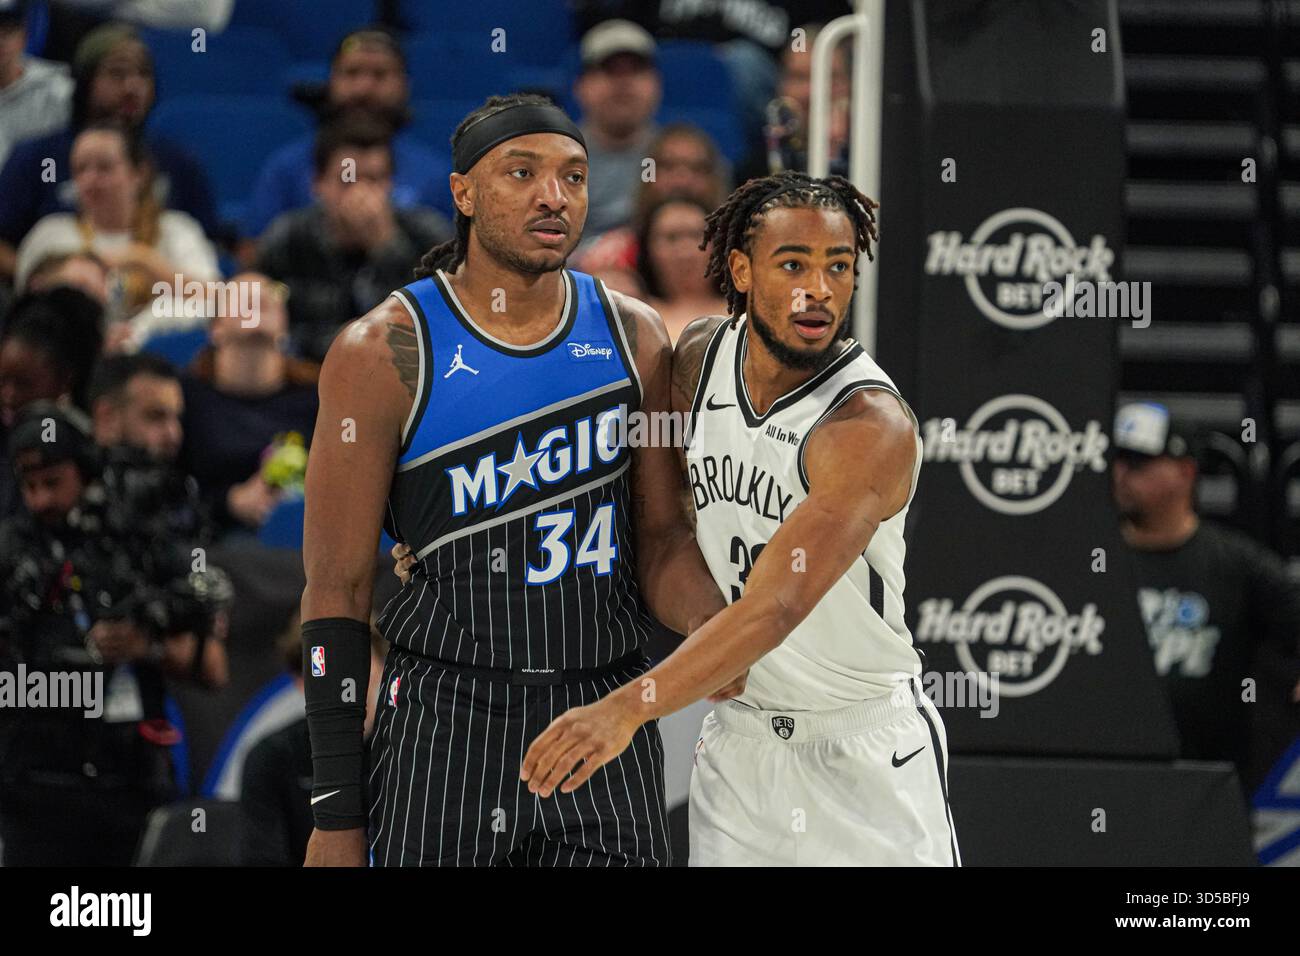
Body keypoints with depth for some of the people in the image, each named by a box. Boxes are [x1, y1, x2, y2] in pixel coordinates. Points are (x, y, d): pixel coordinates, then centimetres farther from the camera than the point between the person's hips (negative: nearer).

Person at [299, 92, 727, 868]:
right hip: (450, 717, -3)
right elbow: (338, 589, -5)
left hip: (610, 722, 3)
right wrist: (338, 815, -9)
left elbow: (661, 538, 11)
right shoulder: (386, 353, -6)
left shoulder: (632, 336, 6)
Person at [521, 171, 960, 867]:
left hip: (866, 755, -5)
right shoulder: (701, 356, -4)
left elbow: (777, 608, -36)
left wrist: (628, 707, -47)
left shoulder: (873, 426, -25)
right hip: (738, 742, 5)